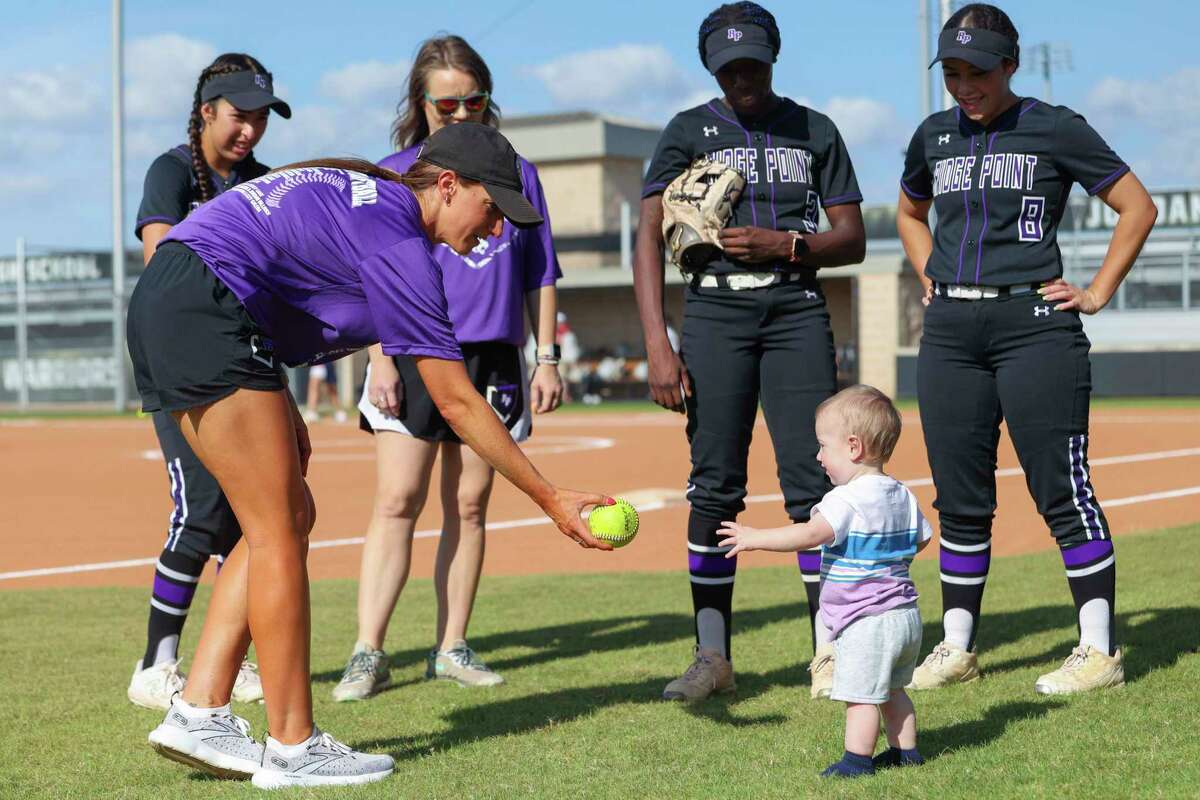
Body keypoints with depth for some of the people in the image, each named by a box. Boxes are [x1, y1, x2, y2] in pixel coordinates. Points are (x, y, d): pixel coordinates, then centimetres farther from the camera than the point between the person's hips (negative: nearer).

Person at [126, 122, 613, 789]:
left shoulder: (364, 194, 17)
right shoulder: (398, 244, -11)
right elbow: (458, 404, -11)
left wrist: (278, 405, 21)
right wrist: (552, 500, -6)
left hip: (162, 309, 10)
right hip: (203, 312, -10)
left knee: (289, 517, 10)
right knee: (278, 530, -6)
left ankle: (199, 714, 10)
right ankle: (293, 747, -1)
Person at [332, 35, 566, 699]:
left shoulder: (516, 174, 11)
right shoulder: (394, 174, 4)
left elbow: (539, 276, 15)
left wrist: (547, 358, 9)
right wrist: (380, 358, -8)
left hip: (492, 359, 3)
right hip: (413, 355, -2)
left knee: (468, 507, 5)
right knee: (396, 502, -9)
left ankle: (451, 649, 13)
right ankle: (368, 653, -8)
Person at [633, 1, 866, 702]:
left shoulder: (814, 131, 13)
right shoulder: (690, 131, 9)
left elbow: (853, 241, 11)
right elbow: (650, 238, -1)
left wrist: (785, 244, -9)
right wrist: (657, 345, -12)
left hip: (797, 309, 1)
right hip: (715, 312, 0)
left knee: (812, 480, -7)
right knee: (715, 486, -4)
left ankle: (830, 654, -2)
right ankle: (713, 657, 2)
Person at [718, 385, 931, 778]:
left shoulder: (848, 500, -19)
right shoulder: (903, 496, 8)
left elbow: (811, 533, -30)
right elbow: (922, 538, 21)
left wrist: (755, 538, -26)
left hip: (866, 620, -9)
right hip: (906, 615, 9)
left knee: (860, 694, -3)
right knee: (891, 690, 21)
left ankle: (856, 759, -1)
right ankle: (905, 750, 27)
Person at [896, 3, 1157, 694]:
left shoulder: (1054, 129, -1)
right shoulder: (934, 137, 14)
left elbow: (1139, 207, 2)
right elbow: (910, 213, 32)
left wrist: (1098, 295, -3)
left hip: (1034, 321, -5)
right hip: (950, 332, 5)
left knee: (1062, 491, -7)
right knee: (960, 499, 8)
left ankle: (1100, 650, 0)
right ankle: (958, 649, 16)